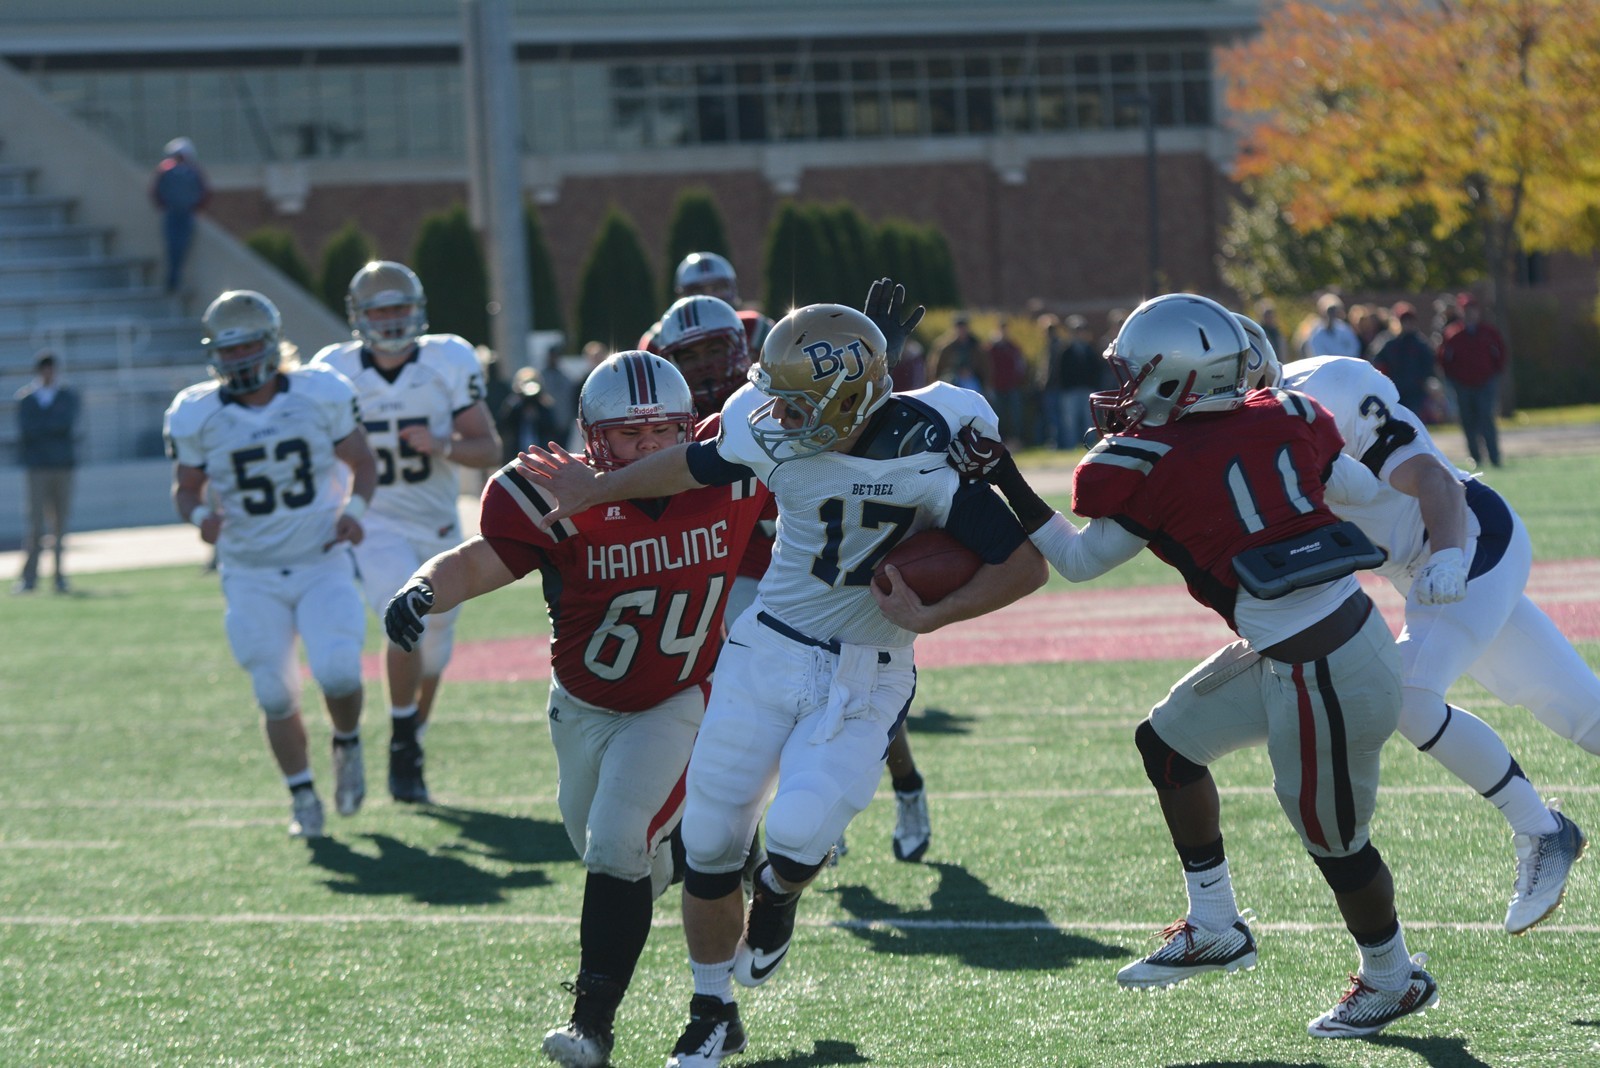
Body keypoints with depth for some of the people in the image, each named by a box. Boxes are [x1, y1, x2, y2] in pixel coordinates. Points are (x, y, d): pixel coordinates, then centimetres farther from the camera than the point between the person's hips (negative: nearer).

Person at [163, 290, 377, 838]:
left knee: (338, 673, -19)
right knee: (276, 697, -1)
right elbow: (186, 486, 6)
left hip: (323, 566, -1)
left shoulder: (320, 394, -6)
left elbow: (362, 462, 7)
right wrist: (201, 513, -16)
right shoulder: (196, 416, -6)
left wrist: (354, 509, -13)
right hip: (252, 579, 1)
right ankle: (303, 799, 19)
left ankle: (347, 746, 13)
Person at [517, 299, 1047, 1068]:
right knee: (708, 845, 4)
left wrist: (931, 615, -29)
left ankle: (778, 897, 16)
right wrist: (597, 489, 26)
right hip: (766, 651, 4)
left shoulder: (927, 457, -23)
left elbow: (1024, 565, -18)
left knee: (799, 831, -23)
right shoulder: (768, 431, -10)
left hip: (862, 679, -4)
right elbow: (694, 466, 13)